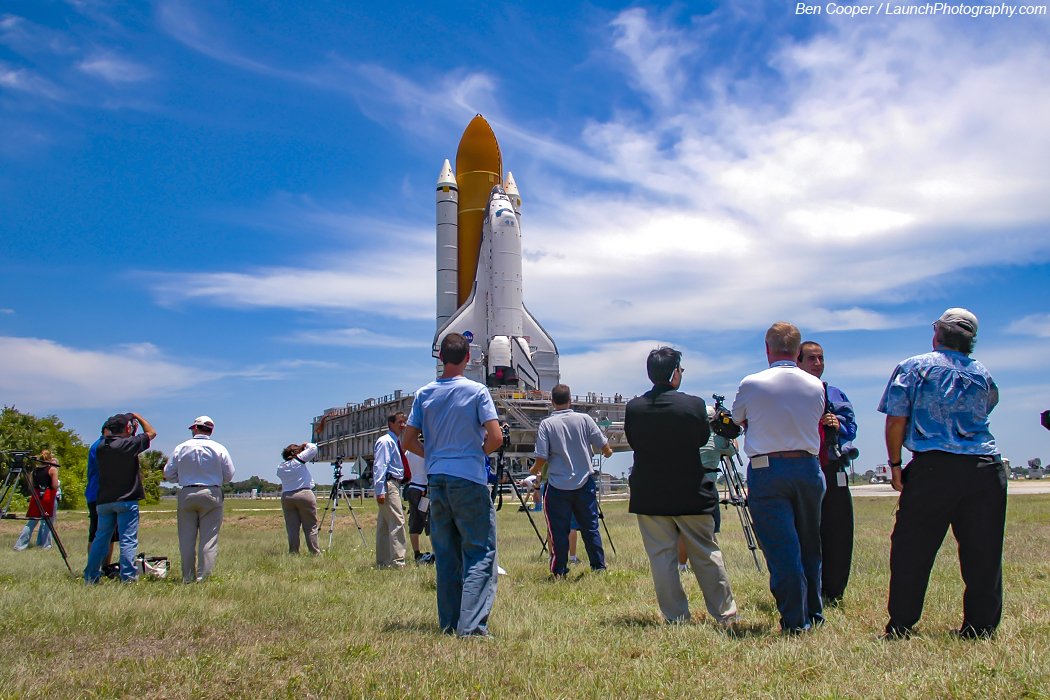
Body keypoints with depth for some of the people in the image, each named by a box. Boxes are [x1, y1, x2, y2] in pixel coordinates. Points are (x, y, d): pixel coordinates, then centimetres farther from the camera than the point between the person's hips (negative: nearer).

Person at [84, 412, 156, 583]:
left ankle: (91, 576, 19)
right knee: (128, 540, -3)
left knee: (100, 538, 14)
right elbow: (151, 433, 0)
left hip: (104, 501, 6)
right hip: (126, 500, -6)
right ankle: (127, 577, -6)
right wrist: (137, 417, 12)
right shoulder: (128, 444, -13)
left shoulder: (101, 446, 4)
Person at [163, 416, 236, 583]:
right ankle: (204, 577, -3)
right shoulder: (219, 448, -2)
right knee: (209, 538, 1)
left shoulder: (181, 448, 1)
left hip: (186, 495, 1)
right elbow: (229, 475, 2)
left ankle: (188, 577, 11)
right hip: (211, 494, -1)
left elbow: (168, 474, 4)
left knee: (186, 539, 8)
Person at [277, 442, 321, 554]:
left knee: (292, 528, 7)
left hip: (286, 497, 5)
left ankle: (293, 552, 7)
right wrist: (306, 445, 18)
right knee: (310, 527, 1)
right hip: (304, 495, -4)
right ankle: (315, 552, 2)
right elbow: (313, 448, -1)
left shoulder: (280, 468, 13)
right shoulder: (299, 460, -2)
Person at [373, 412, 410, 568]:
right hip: (388, 485, -10)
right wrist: (380, 491, -23)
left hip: (394, 484, 10)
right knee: (397, 522, -14)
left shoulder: (395, 442, 20)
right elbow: (379, 466, -16)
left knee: (384, 525, 12)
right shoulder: (386, 441, -9)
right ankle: (397, 561, -15)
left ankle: (383, 562, 17)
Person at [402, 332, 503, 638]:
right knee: (480, 552, -1)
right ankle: (471, 625, -10)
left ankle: (449, 622, 17)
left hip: (436, 479, 5)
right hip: (469, 479, -4)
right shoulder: (477, 391, -6)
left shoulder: (424, 394, 5)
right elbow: (496, 437, -11)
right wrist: (479, 452, 7)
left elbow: (409, 441, 6)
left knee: (446, 553, 12)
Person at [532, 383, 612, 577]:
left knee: (558, 532, 5)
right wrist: (608, 452, 26)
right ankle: (599, 567, 16)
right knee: (591, 527, 12)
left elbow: (541, 458, -10)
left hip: (557, 486, -2)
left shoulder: (546, 424, -7)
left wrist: (534, 471, 12)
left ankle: (559, 572, 10)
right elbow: (605, 447, 2)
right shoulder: (584, 419, -3)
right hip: (584, 483, 2)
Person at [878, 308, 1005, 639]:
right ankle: (981, 626, 14)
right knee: (983, 552, 9)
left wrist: (895, 465, 4)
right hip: (986, 466, 3)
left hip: (934, 468, -3)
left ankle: (900, 626, 6)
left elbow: (896, 420, -3)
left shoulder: (913, 367, 2)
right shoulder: (982, 375, 11)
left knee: (912, 549, 4)